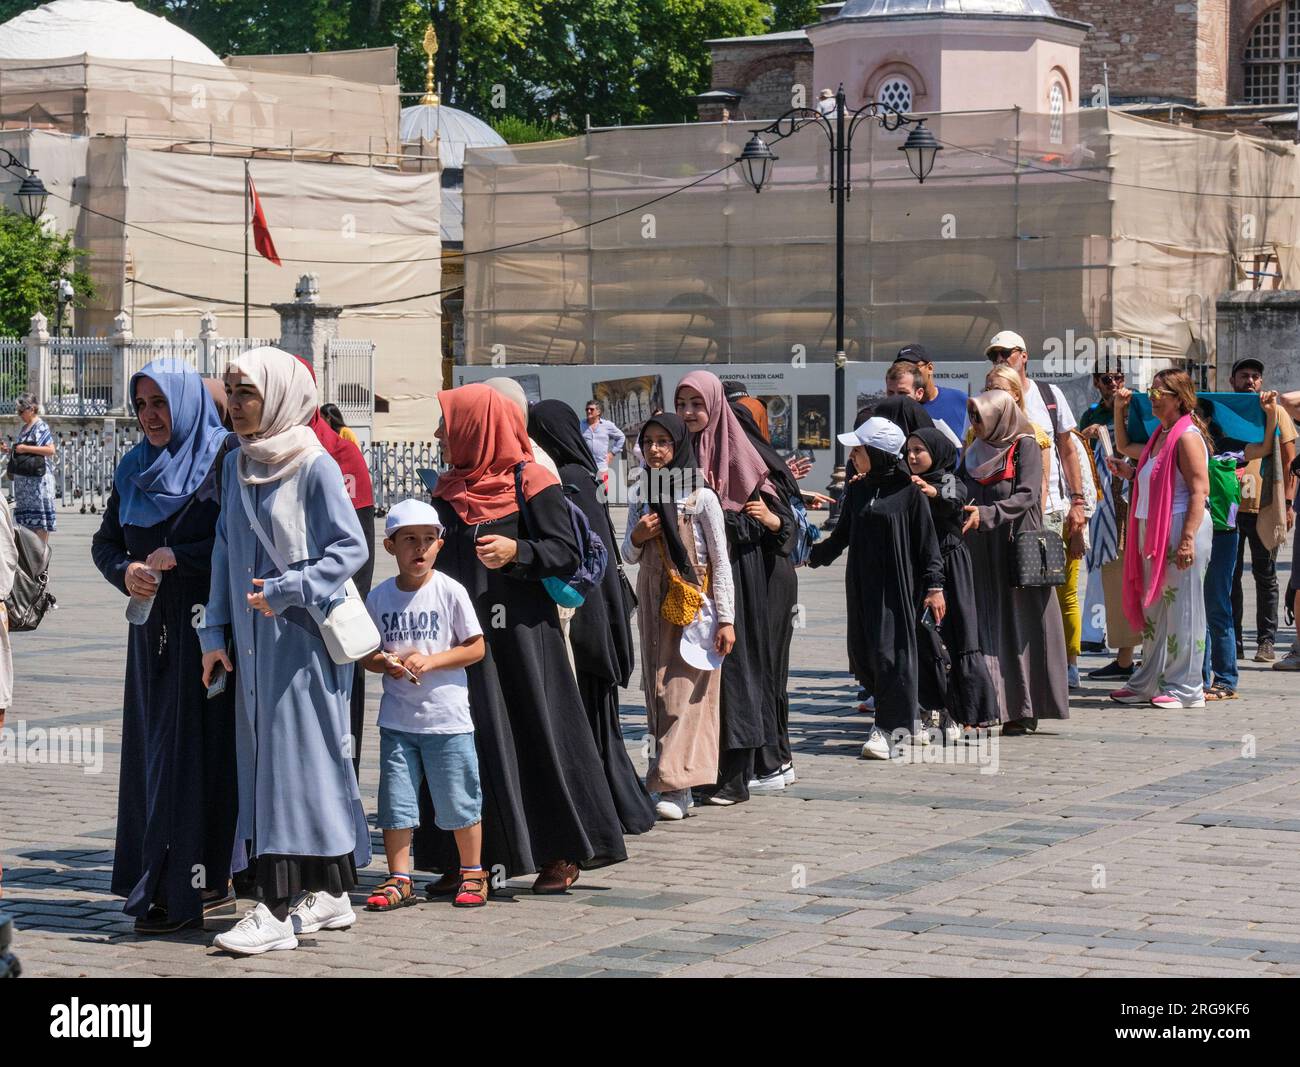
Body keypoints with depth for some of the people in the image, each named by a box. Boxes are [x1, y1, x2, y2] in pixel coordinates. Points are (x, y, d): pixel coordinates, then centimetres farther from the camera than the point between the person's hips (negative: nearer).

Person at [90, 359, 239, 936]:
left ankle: (185, 890, -5)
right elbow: (104, 541, 18)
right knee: (150, 748, 7)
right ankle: (157, 882, 13)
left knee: (193, 749, -7)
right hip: (151, 627, 7)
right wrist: (125, 570, -2)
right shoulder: (134, 470, 13)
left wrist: (179, 557, -15)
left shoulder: (221, 462, -6)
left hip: (203, 624, -7)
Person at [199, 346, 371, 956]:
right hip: (252, 643, 7)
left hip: (302, 639, -7)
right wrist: (216, 632, 10)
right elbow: (225, 553, 15)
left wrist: (284, 591, -18)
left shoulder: (315, 466, -10)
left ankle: (279, 910, -6)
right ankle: (328, 895, 18)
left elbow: (351, 548, -12)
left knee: (294, 758, -6)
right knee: (262, 761, 9)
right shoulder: (236, 466, 10)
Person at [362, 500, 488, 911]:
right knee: (395, 801, 3)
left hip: (447, 718, -3)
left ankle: (473, 874, 18)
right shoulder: (379, 597, 4)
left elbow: (475, 647, -4)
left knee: (458, 801, 4)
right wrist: (386, 663, -11)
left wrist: (430, 661, -15)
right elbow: (368, 654, 11)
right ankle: (399, 880, 12)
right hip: (397, 718, 3)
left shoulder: (450, 592, -5)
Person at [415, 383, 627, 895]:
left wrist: (517, 552, -22)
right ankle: (465, 858, 7)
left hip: (521, 631, -6)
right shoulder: (448, 490, 13)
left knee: (537, 733, -2)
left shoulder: (532, 484, -5)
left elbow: (567, 553, -8)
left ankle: (563, 851, 8)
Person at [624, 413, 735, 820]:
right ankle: (668, 777, 9)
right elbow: (630, 556, 15)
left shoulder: (701, 497, -7)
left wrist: (726, 619, -10)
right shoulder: (639, 494, 8)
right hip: (652, 603, 6)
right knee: (657, 691, 4)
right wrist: (636, 538, -8)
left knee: (684, 692, -9)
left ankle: (677, 786, -11)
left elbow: (721, 560, -6)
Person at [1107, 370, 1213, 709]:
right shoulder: (1158, 436, 16)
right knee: (1153, 610, 14)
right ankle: (1147, 684, 21)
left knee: (1181, 610, -4)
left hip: (1181, 530, -10)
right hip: (1153, 531, 10)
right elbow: (1124, 446, 36)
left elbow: (1199, 491, -18)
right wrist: (1119, 410, 21)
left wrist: (1188, 539, -25)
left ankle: (1185, 689, 2)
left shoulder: (1187, 436, -12)